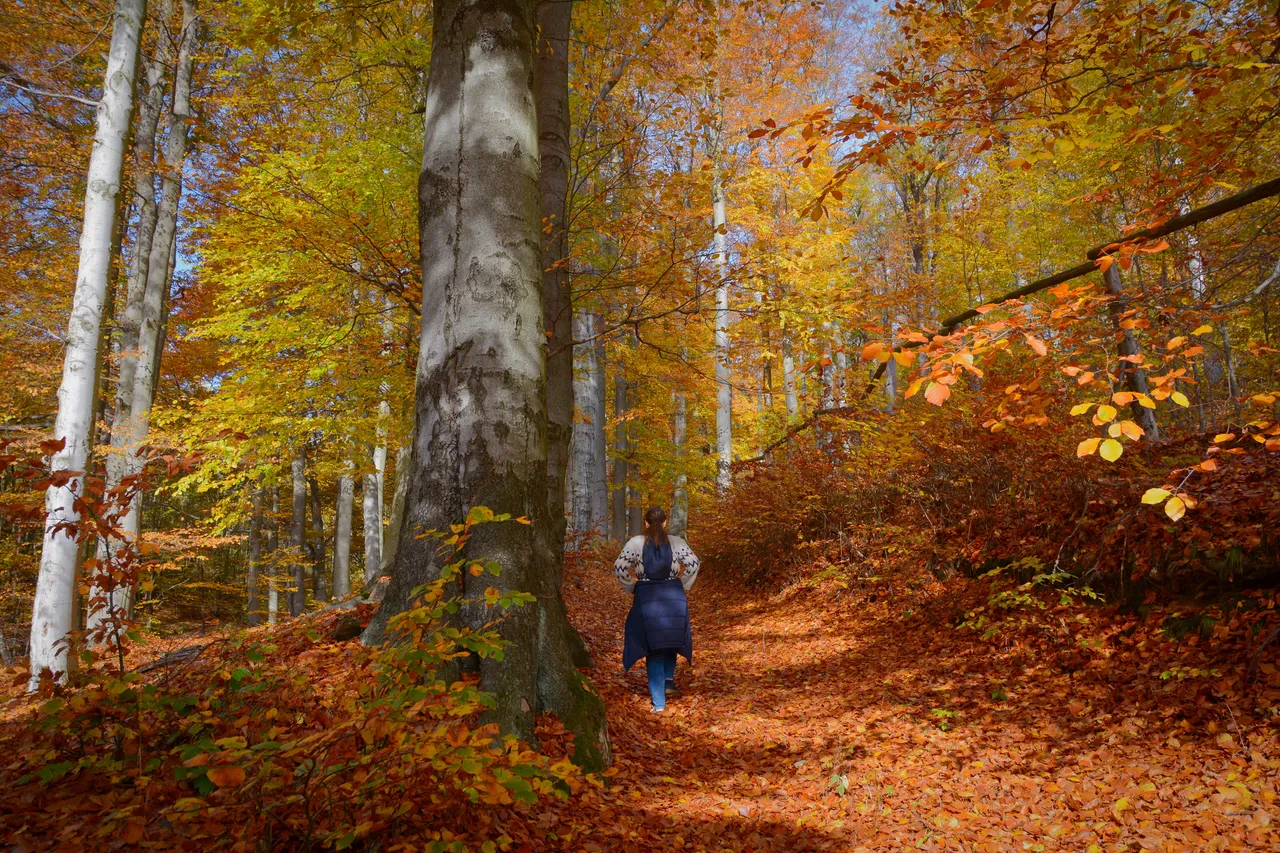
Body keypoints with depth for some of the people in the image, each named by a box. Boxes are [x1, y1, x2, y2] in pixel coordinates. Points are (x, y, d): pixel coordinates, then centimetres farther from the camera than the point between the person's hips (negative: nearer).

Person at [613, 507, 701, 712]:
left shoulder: (636, 542, -1)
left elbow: (619, 566, -9)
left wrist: (631, 587, 4)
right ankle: (668, 678, 11)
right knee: (671, 638, 27)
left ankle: (659, 701, 6)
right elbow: (693, 563, -8)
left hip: (646, 597, 0)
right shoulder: (676, 542, 1)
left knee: (654, 649, 8)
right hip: (674, 596, 1)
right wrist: (683, 586, 3)